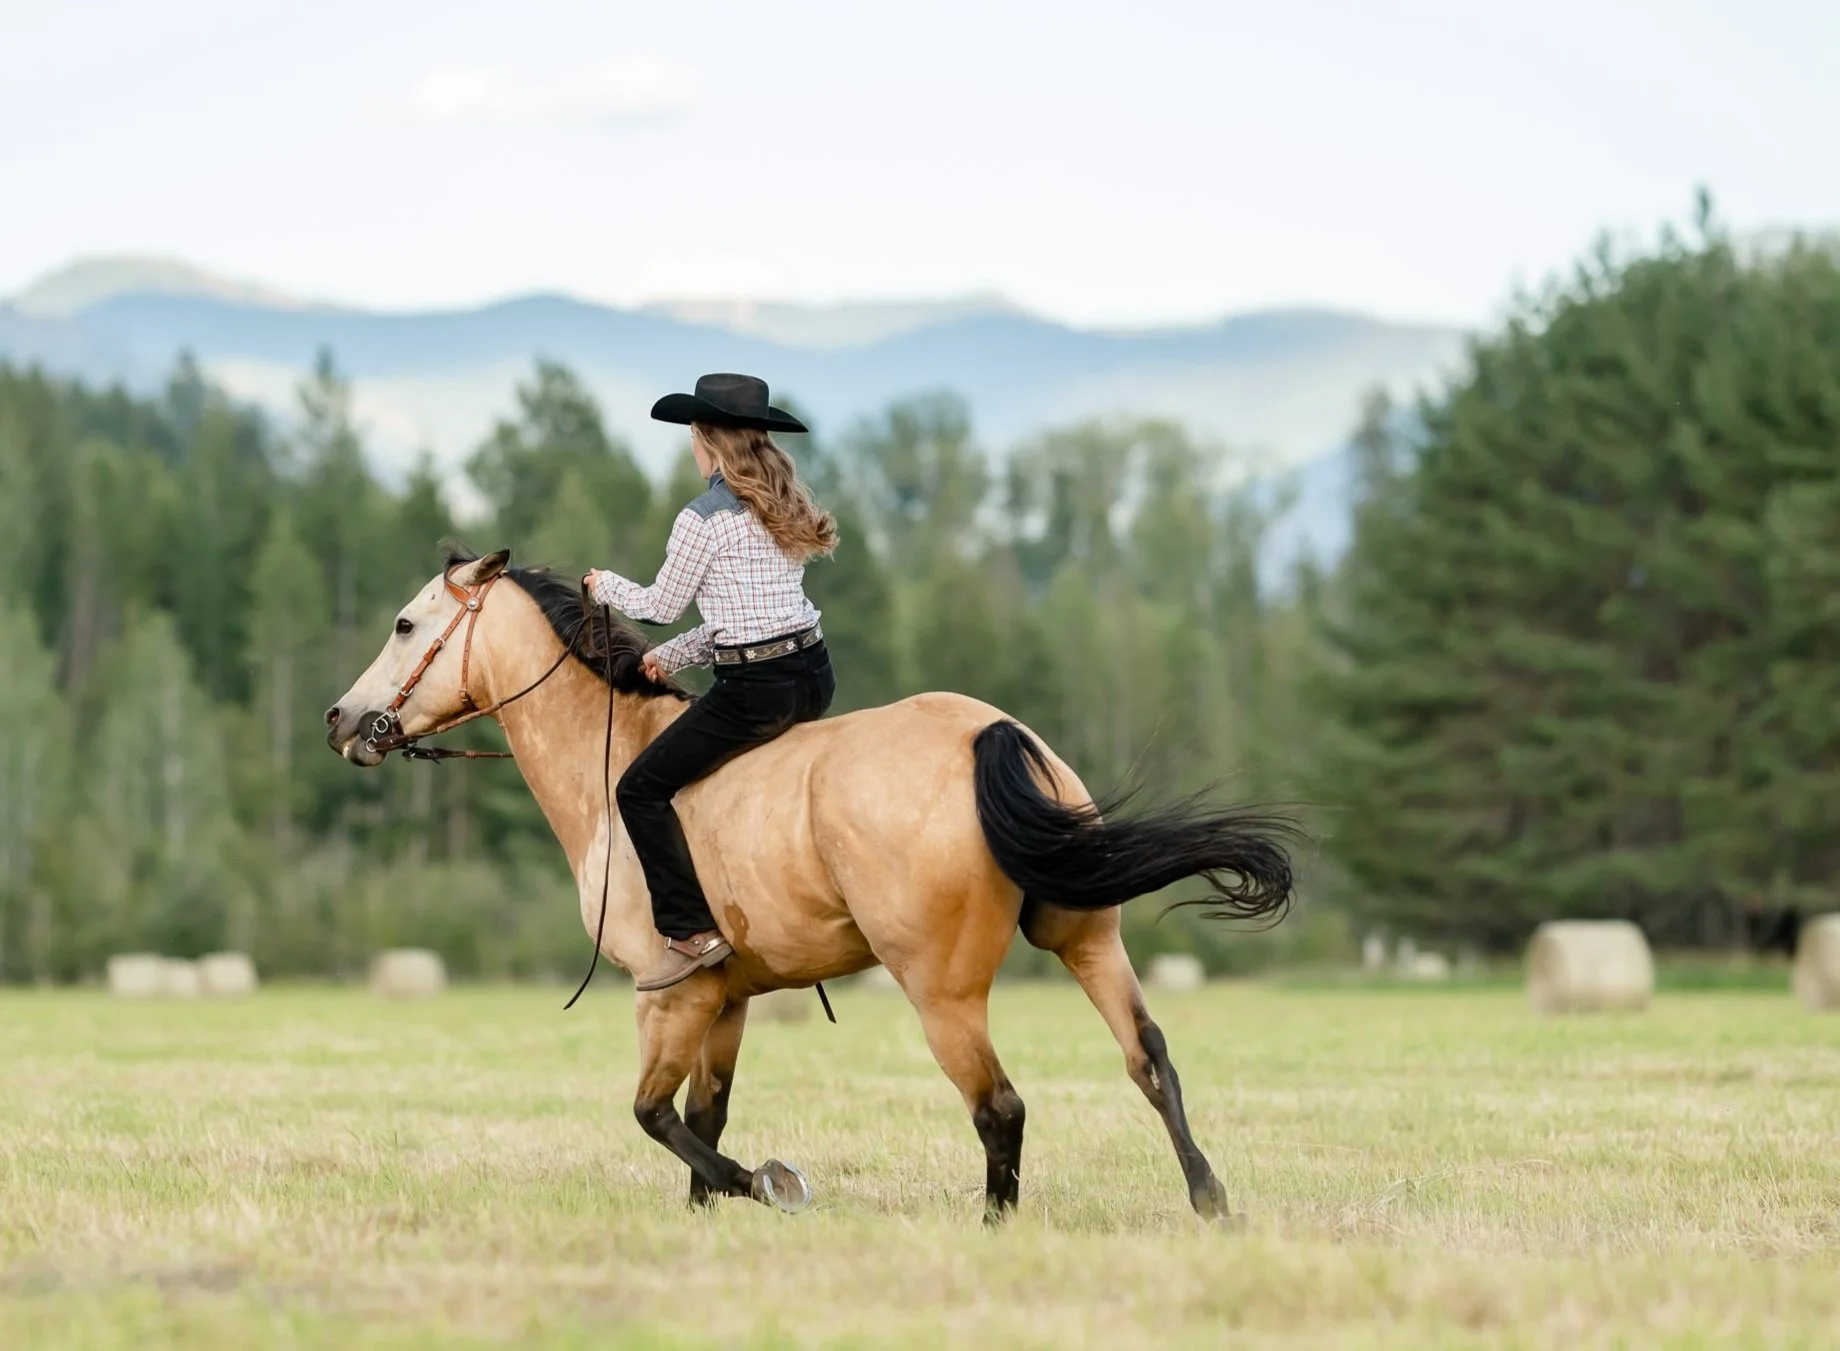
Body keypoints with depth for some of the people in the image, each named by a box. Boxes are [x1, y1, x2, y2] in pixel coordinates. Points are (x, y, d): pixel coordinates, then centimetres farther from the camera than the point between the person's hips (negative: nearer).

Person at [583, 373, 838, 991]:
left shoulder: (703, 519, -11)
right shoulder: (782, 509, 14)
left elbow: (660, 605, 1)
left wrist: (606, 587, 21)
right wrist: (674, 656, 20)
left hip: (756, 688, -9)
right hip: (813, 677, 9)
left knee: (641, 790, 1)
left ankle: (692, 933, -5)